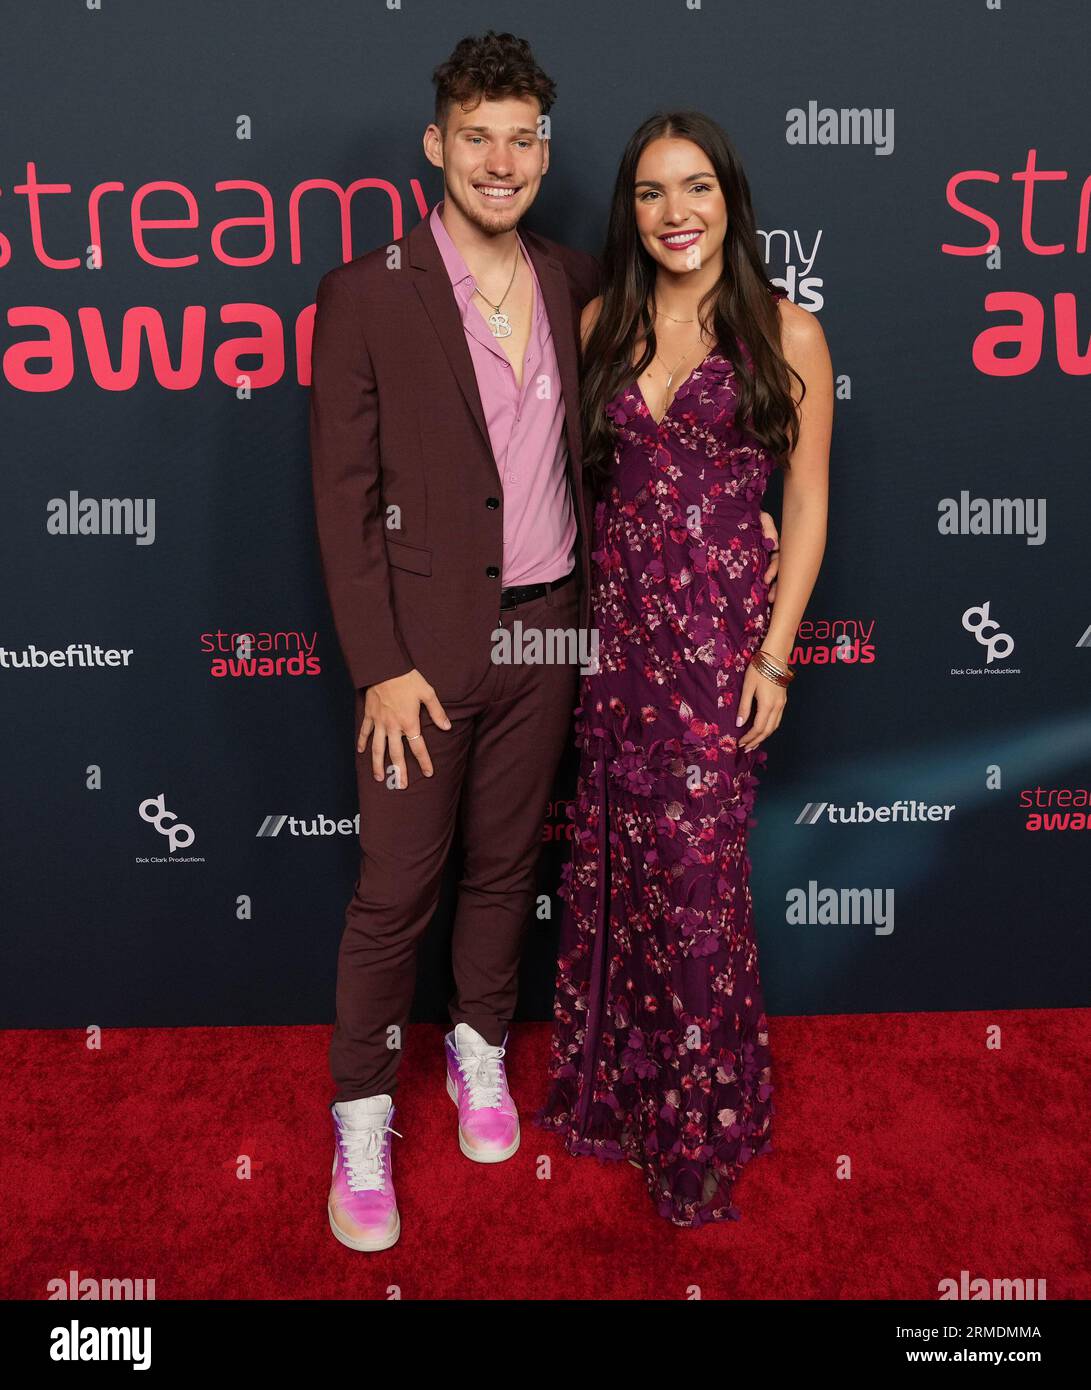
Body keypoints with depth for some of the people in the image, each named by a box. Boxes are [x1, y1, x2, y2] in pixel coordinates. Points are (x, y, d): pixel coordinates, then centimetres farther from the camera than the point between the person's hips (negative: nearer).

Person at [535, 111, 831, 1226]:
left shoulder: (785, 331, 0)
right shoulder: (602, 323, 9)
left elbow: (807, 504, -2)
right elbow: (586, 471, 13)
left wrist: (775, 656, -9)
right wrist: (584, 602, 3)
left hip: (721, 630, -3)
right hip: (616, 621, 4)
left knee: (694, 869, 0)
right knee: (615, 856, 10)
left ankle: (700, 1128, 22)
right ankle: (618, 1090, 32)